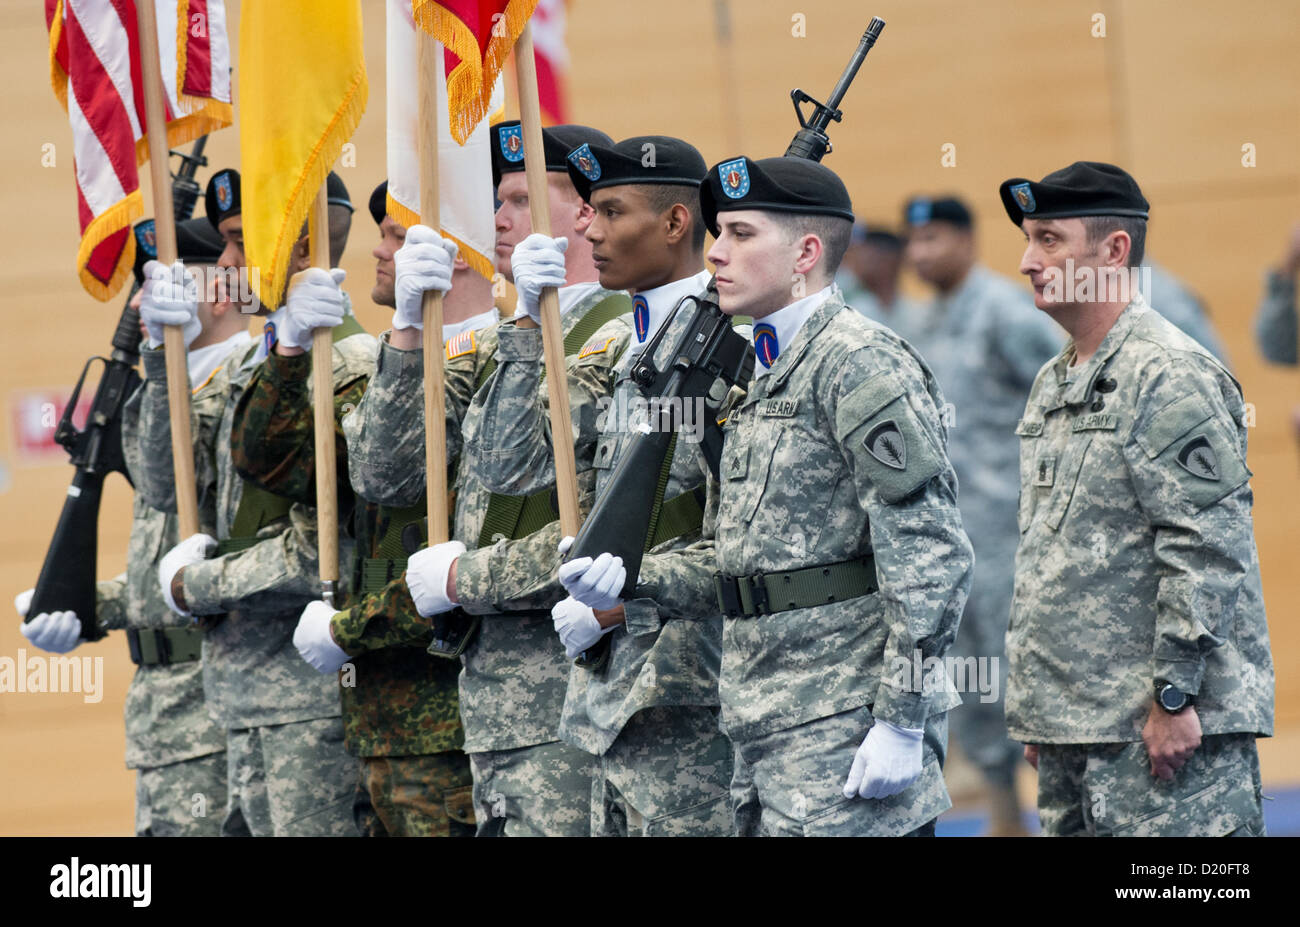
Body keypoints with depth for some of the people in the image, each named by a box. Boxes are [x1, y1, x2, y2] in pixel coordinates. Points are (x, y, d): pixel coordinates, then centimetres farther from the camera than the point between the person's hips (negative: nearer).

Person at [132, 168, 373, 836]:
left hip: (313, 698, -8)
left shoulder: (351, 367, -12)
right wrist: (165, 356, -4)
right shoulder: (243, 368, 17)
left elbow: (318, 560, -18)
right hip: (243, 691, 8)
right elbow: (168, 486, 6)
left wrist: (192, 585, -5)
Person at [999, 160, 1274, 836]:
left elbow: (1206, 549, -17)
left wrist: (1174, 696, -19)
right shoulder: (1053, 385, 18)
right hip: (1068, 727, 9)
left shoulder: (1172, 376, -11)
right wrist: (1034, 708, 21)